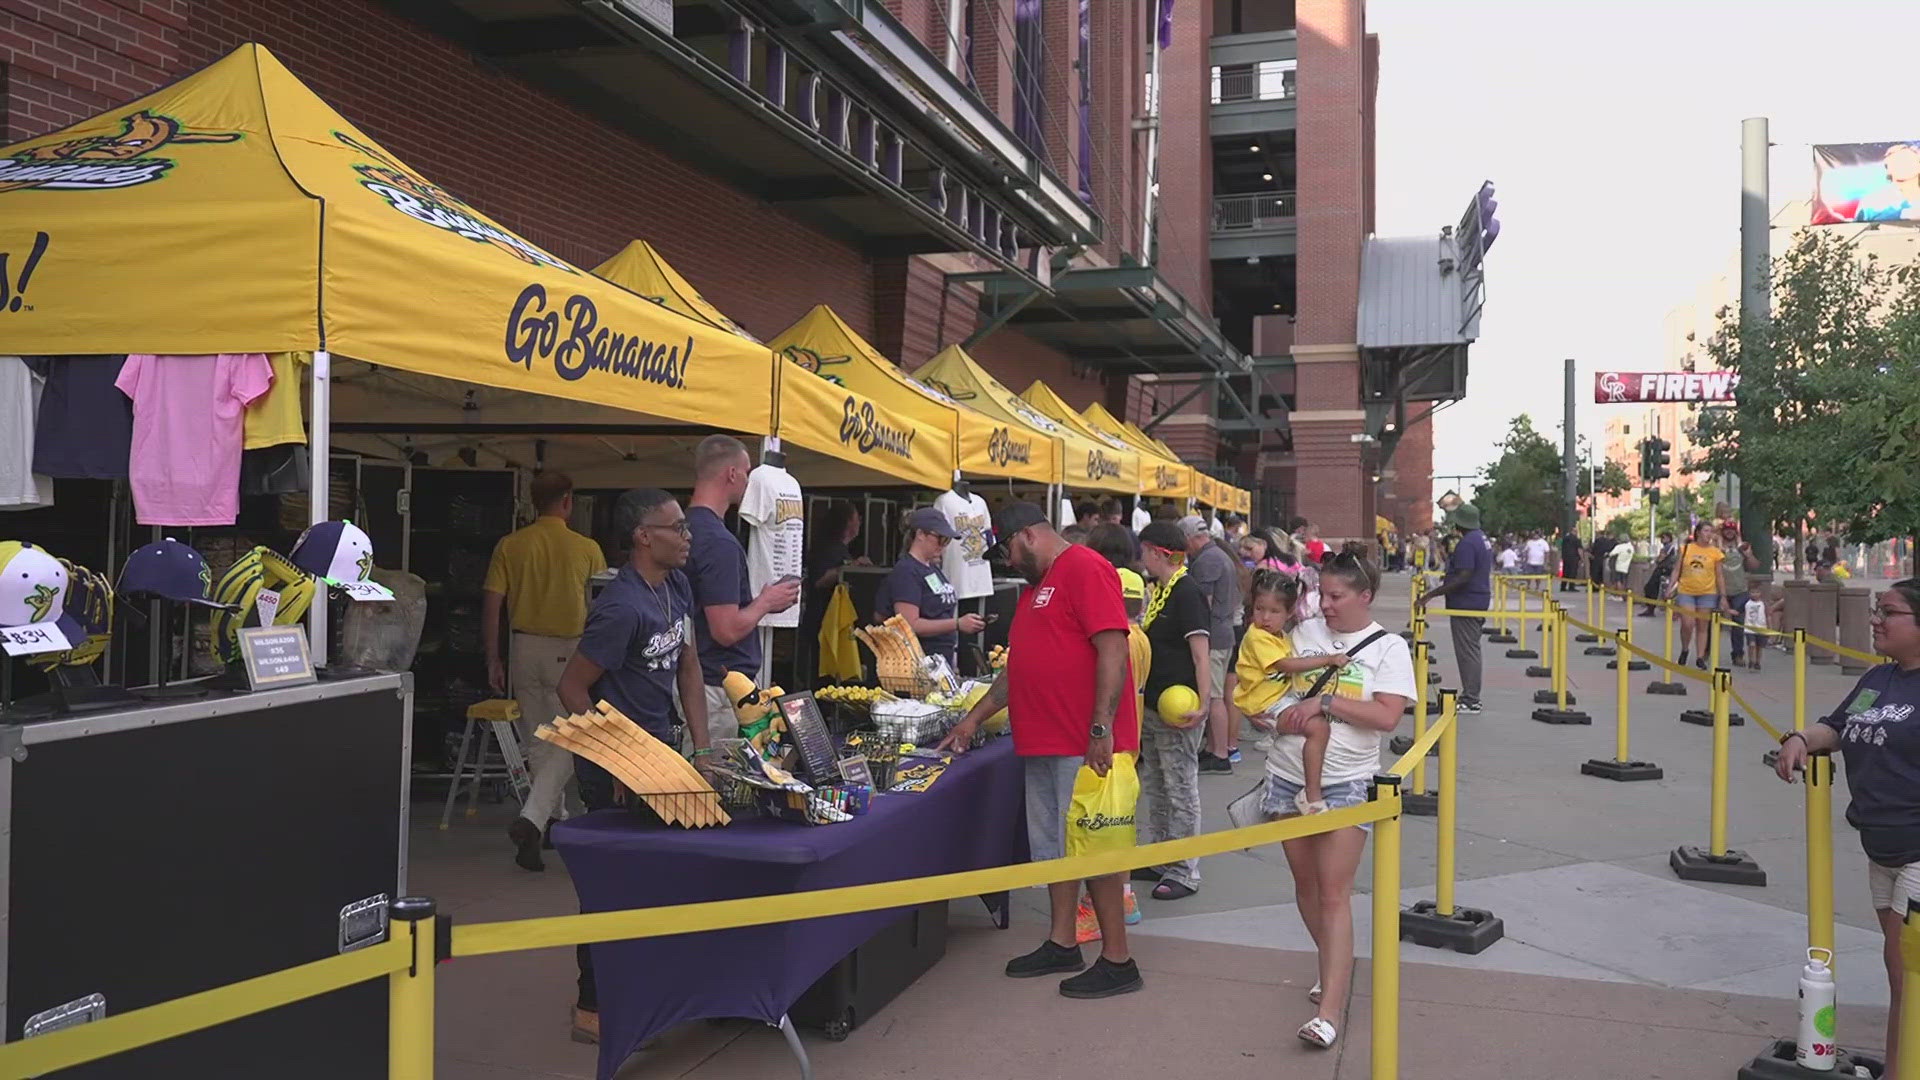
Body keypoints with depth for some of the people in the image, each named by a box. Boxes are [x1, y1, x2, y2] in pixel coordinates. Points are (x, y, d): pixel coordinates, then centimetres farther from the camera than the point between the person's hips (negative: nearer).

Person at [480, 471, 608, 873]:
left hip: (525, 647, 4)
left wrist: (493, 660, 6)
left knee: (537, 741, 16)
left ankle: (554, 819, 27)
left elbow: (491, 605, -2)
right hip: (571, 650, -3)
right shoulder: (587, 549, -6)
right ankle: (532, 820, -18)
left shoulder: (510, 545, -1)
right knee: (566, 744, 0)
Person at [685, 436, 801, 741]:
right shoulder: (719, 543, -20)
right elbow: (727, 631, -23)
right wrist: (766, 602, -6)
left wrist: (761, 599, 18)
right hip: (724, 689, -10)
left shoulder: (687, 528, 10)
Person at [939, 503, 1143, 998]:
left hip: (1085, 746, -10)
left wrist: (1102, 727, -24)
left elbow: (1113, 649, -20)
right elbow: (1018, 665, 26)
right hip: (1043, 743, 10)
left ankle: (1117, 960, 5)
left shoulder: (1085, 569, -11)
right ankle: (1061, 944, 26)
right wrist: (974, 719, 25)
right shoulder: (1038, 585, 21)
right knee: (1053, 846, 15)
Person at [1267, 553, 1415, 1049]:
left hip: (1346, 783, -4)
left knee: (1334, 893, -9)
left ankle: (1329, 1010, -10)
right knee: (1305, 883, 14)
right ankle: (1336, 966, 36)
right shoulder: (1304, 632, 5)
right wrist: (1278, 717, -7)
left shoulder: (1389, 647, -4)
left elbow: (1387, 715, -15)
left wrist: (1325, 701, -20)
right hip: (1288, 775, 4)